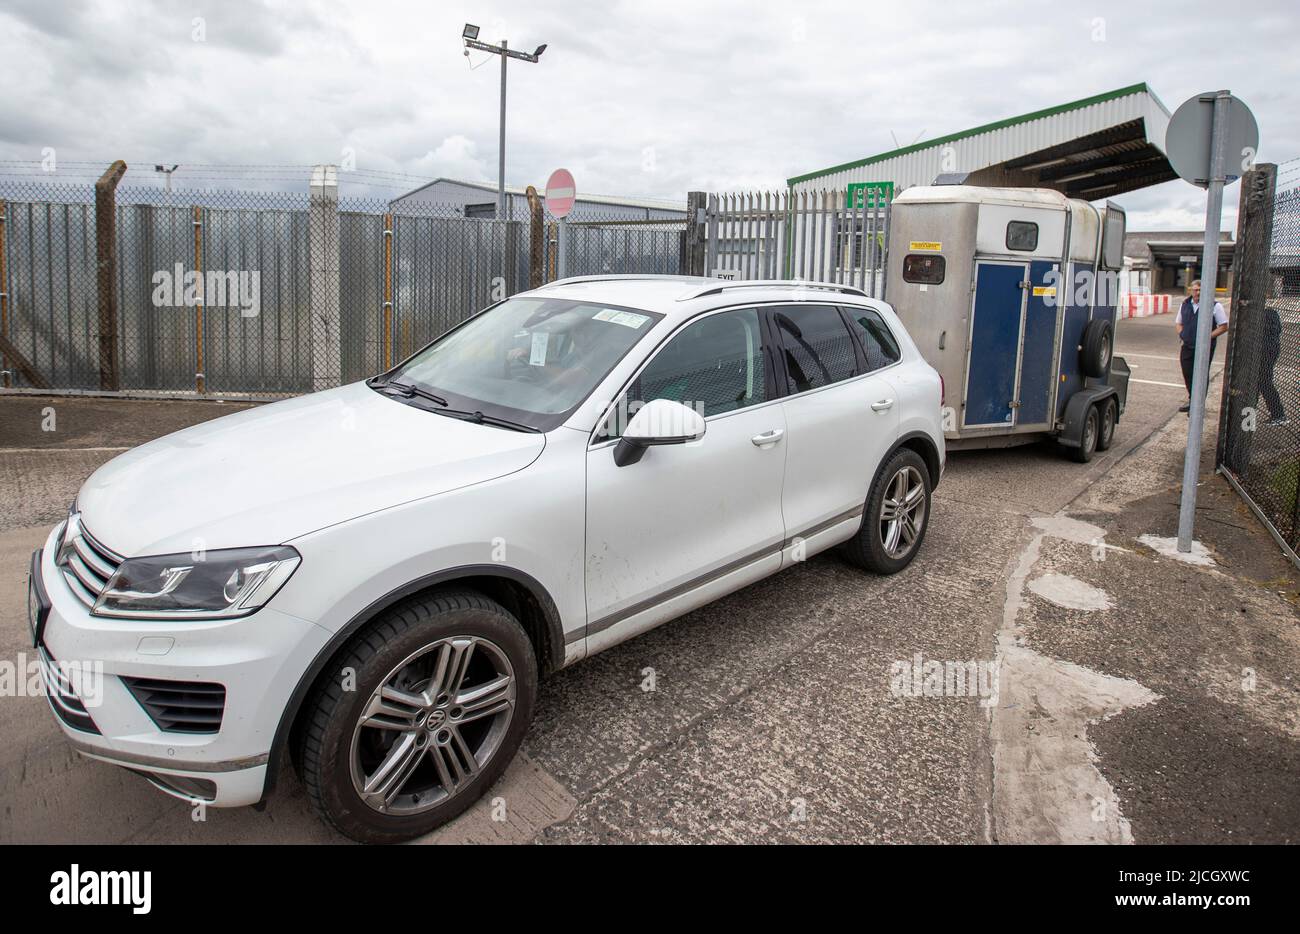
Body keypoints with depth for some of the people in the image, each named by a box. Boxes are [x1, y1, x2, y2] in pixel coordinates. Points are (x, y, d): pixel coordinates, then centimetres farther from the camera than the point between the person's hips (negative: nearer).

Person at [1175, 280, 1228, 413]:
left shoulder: (1215, 306, -6)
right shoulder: (1185, 304, 10)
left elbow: (1224, 326, -4)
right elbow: (1178, 322, 23)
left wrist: (1208, 336, -16)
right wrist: (1181, 334, 4)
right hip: (1187, 346, 5)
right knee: (1187, 374, 13)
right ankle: (1191, 400, 32)